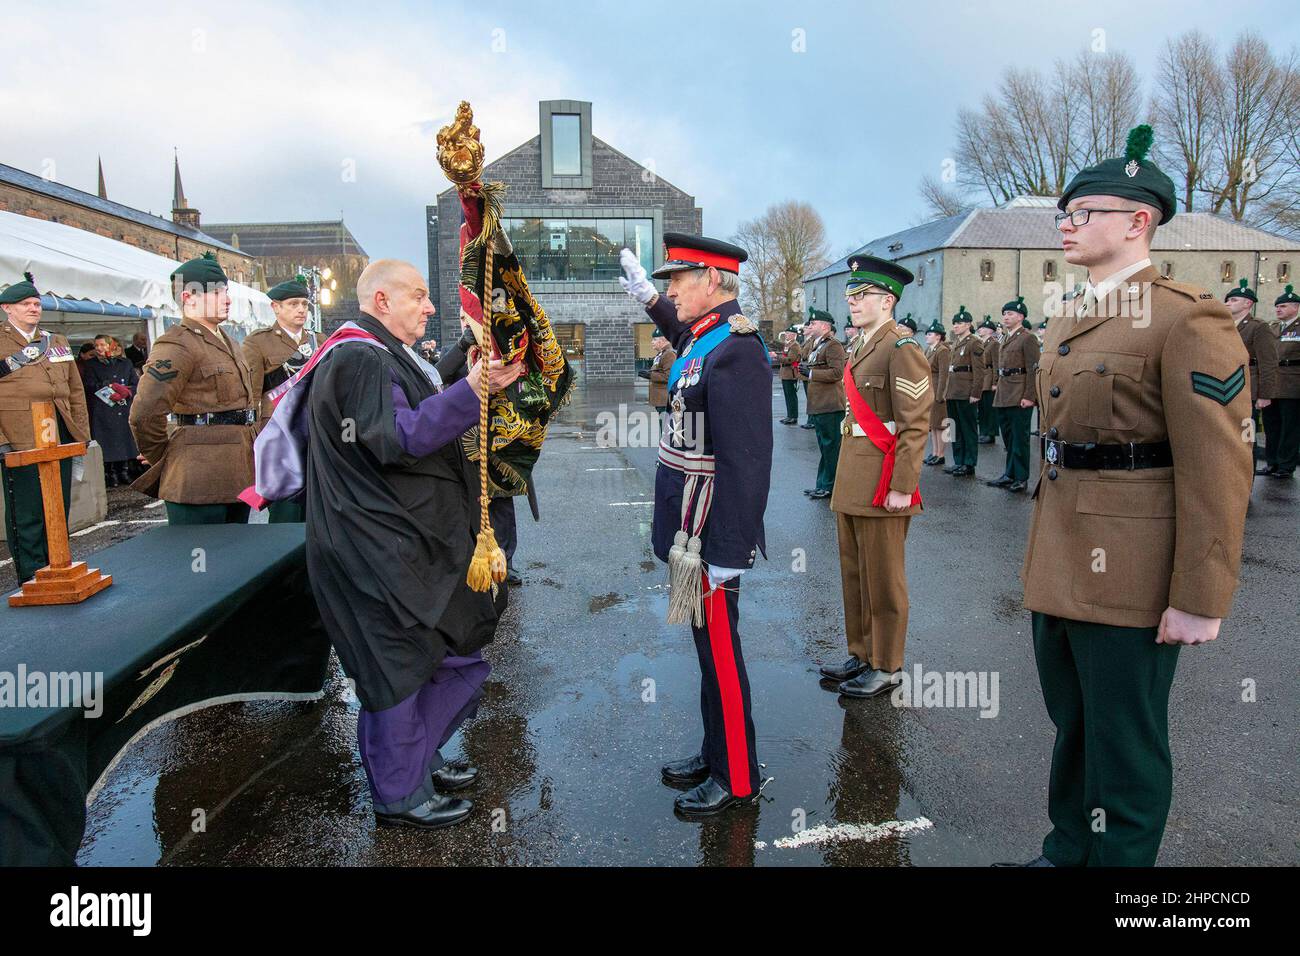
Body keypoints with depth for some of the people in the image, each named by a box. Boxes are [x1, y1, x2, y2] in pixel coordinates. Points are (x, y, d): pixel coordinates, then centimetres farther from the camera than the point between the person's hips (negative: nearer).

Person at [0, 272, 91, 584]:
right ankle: (33, 579, 8)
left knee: (59, 511, 12)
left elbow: (75, 391, 19)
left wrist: (82, 433, 11)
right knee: (26, 514, 0)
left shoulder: (57, 342, 17)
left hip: (61, 437, 5)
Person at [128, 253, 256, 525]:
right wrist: (160, 459, -5)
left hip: (237, 477, 9)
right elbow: (145, 414, -19)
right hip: (199, 482, -9)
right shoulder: (178, 345, -12)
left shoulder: (227, 343, 18)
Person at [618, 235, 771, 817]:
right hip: (690, 528, 9)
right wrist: (648, 296, 42)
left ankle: (737, 780, 22)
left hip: (709, 535, -9)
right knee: (709, 647, 19)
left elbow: (745, 462, -26)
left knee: (719, 653, 4)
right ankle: (716, 754, 36)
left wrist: (728, 552, -24)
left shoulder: (735, 350, -21)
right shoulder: (707, 335, 8)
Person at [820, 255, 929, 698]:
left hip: (881, 484, -9)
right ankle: (861, 655, 30)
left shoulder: (902, 350, -12)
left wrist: (901, 488, -19)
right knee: (854, 574, 16)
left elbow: (915, 425, -17)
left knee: (882, 579, 3)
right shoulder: (859, 348, 16)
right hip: (851, 484, 9)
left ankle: (885, 667, 17)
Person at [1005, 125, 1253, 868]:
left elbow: (1219, 473, -16)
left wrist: (1200, 601, -16)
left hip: (1130, 579, -8)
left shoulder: (1188, 319, -13)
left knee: (1125, 749, 7)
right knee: (1072, 728, 21)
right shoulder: (1070, 325, 13)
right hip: (1062, 571, 8)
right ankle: (1068, 850, 39)